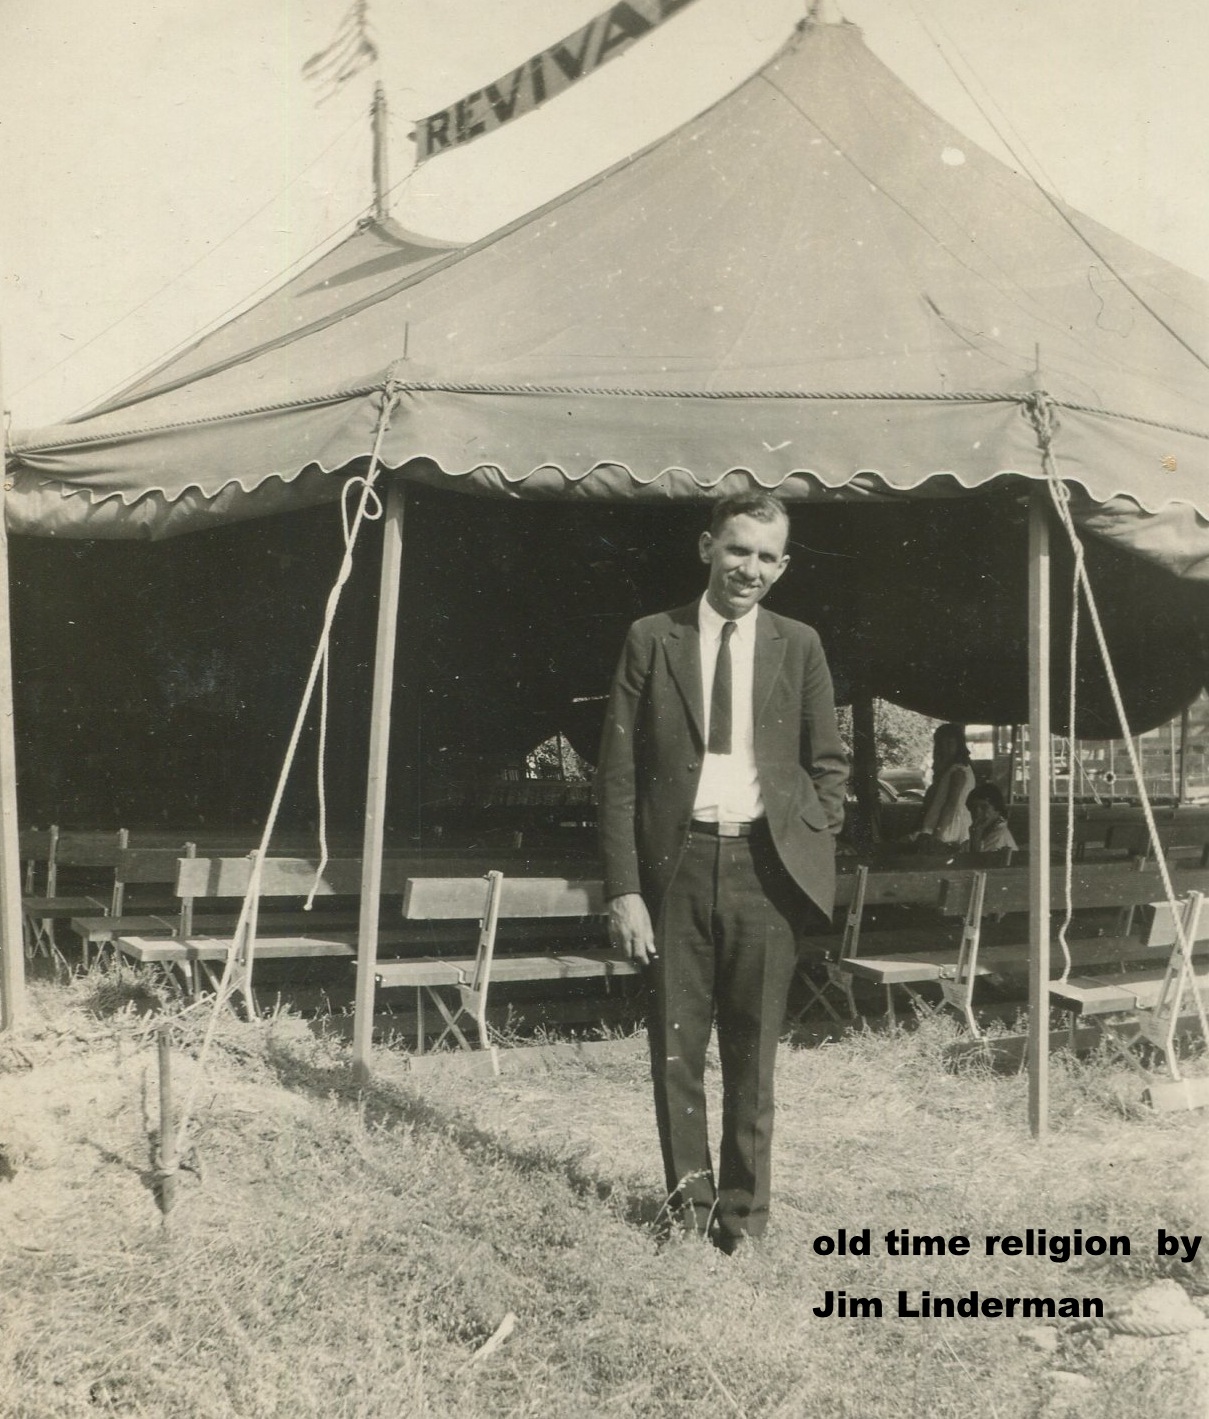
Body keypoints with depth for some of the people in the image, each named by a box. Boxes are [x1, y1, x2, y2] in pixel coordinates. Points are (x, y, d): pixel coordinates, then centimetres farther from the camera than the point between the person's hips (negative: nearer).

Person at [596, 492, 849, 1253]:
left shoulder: (799, 646, 8)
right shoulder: (652, 640, 4)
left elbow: (829, 761, 13)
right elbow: (619, 771, 1)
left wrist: (814, 850, -1)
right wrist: (623, 887, -5)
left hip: (764, 863, 1)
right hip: (677, 861, 0)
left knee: (754, 1049, 6)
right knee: (676, 1043, 6)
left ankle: (744, 1212, 19)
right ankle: (689, 1201, 21)